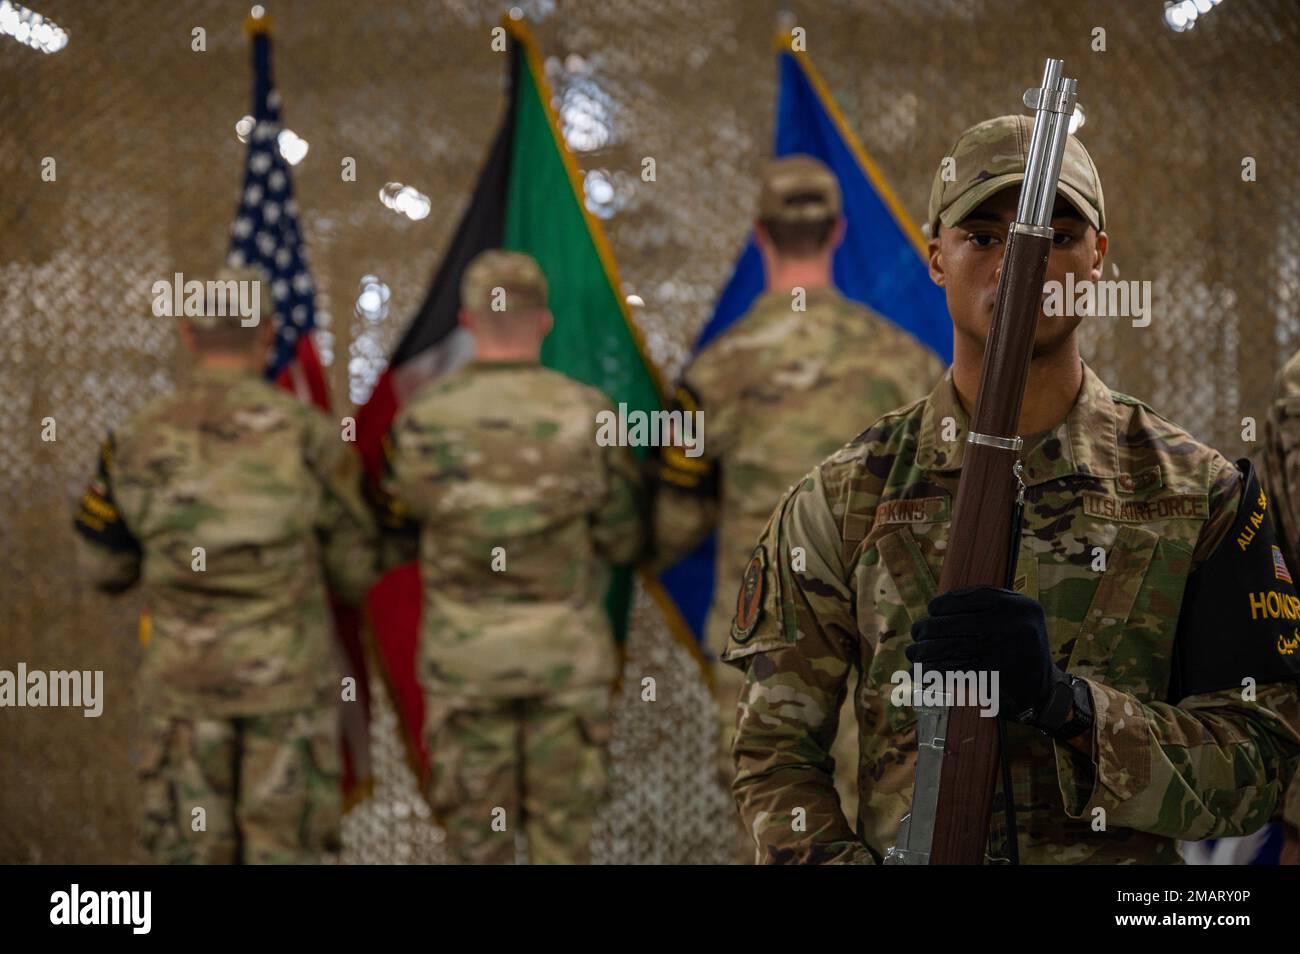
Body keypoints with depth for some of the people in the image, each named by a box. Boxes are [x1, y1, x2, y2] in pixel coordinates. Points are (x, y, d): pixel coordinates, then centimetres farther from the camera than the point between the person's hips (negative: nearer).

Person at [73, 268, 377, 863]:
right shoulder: (310, 434, -9)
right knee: (284, 854, 8)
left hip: (187, 677, 2)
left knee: (192, 849, 12)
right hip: (288, 677, -1)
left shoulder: (140, 439, -4)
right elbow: (353, 574, -1)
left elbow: (104, 566, 7)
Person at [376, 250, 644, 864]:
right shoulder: (587, 414, -9)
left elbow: (392, 543, 2)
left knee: (475, 826, 11)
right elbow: (624, 540, -2)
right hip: (567, 653, 0)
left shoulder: (421, 418, -6)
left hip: (464, 655, 1)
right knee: (562, 823, 9)